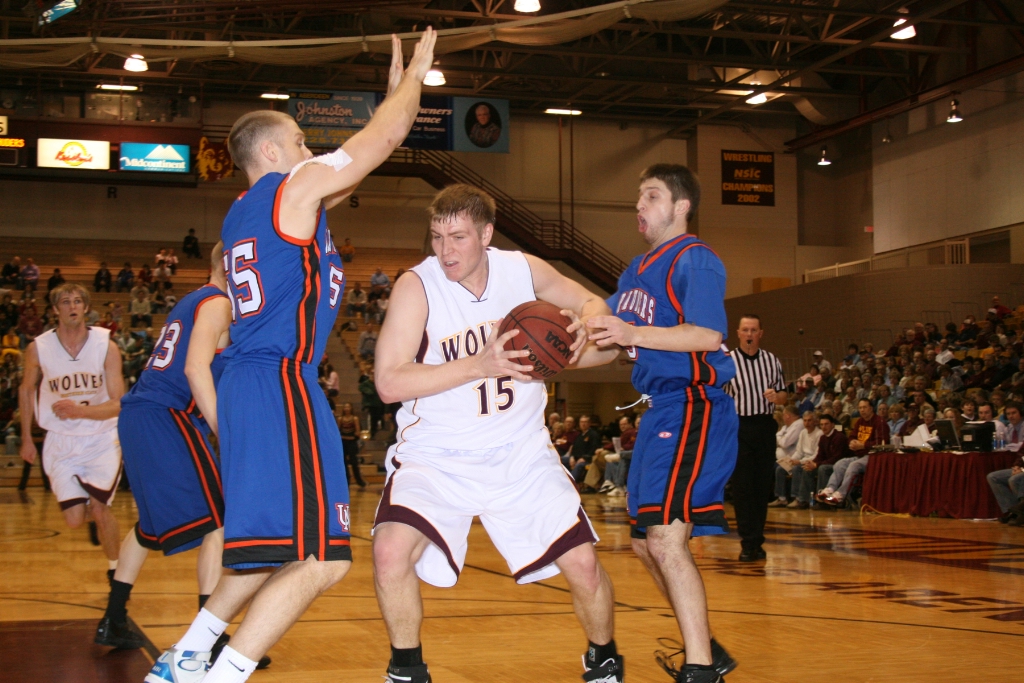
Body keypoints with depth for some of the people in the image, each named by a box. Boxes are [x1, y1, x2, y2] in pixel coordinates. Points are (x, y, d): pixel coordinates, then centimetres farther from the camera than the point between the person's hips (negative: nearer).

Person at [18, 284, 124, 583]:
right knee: (74, 520, -7)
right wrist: (26, 438, 14)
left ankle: (115, 570, 6)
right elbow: (27, 390, 12)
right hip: (61, 442, 2)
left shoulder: (106, 346, -11)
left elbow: (118, 404, -13)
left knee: (100, 509, -18)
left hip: (102, 439, -1)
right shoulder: (38, 348, -7)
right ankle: (95, 514, 31)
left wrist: (80, 411, -30)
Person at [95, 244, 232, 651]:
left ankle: (113, 622, 32)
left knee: (153, 523, 25)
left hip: (138, 418, 10)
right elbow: (196, 368, -18)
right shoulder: (217, 303, -5)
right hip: (164, 419, -10)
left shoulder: (192, 302, 24)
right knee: (220, 522, -11)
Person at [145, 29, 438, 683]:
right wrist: (415, 75, 20)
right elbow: (387, 135, 2)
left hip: (252, 385, 10)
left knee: (278, 549, 21)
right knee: (321, 559, -12)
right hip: (281, 386, -10)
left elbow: (366, 152, 32)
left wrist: (397, 90, 34)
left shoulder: (246, 211, 21)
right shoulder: (296, 186, -5)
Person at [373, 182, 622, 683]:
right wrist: (478, 365, -29)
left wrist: (581, 331, -14)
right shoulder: (417, 286, -13)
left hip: (521, 454, 3)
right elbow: (389, 382, -20)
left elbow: (593, 306, 12)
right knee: (391, 550, -26)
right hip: (436, 455, -2)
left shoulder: (524, 270, -2)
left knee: (584, 564, -4)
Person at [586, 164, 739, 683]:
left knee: (666, 537, -20)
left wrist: (634, 333, -33)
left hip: (693, 408, -10)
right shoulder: (637, 270, 18)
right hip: (658, 411, 10)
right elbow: (609, 332, 24)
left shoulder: (694, 260, -9)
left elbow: (708, 334, -23)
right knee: (645, 543, 13)